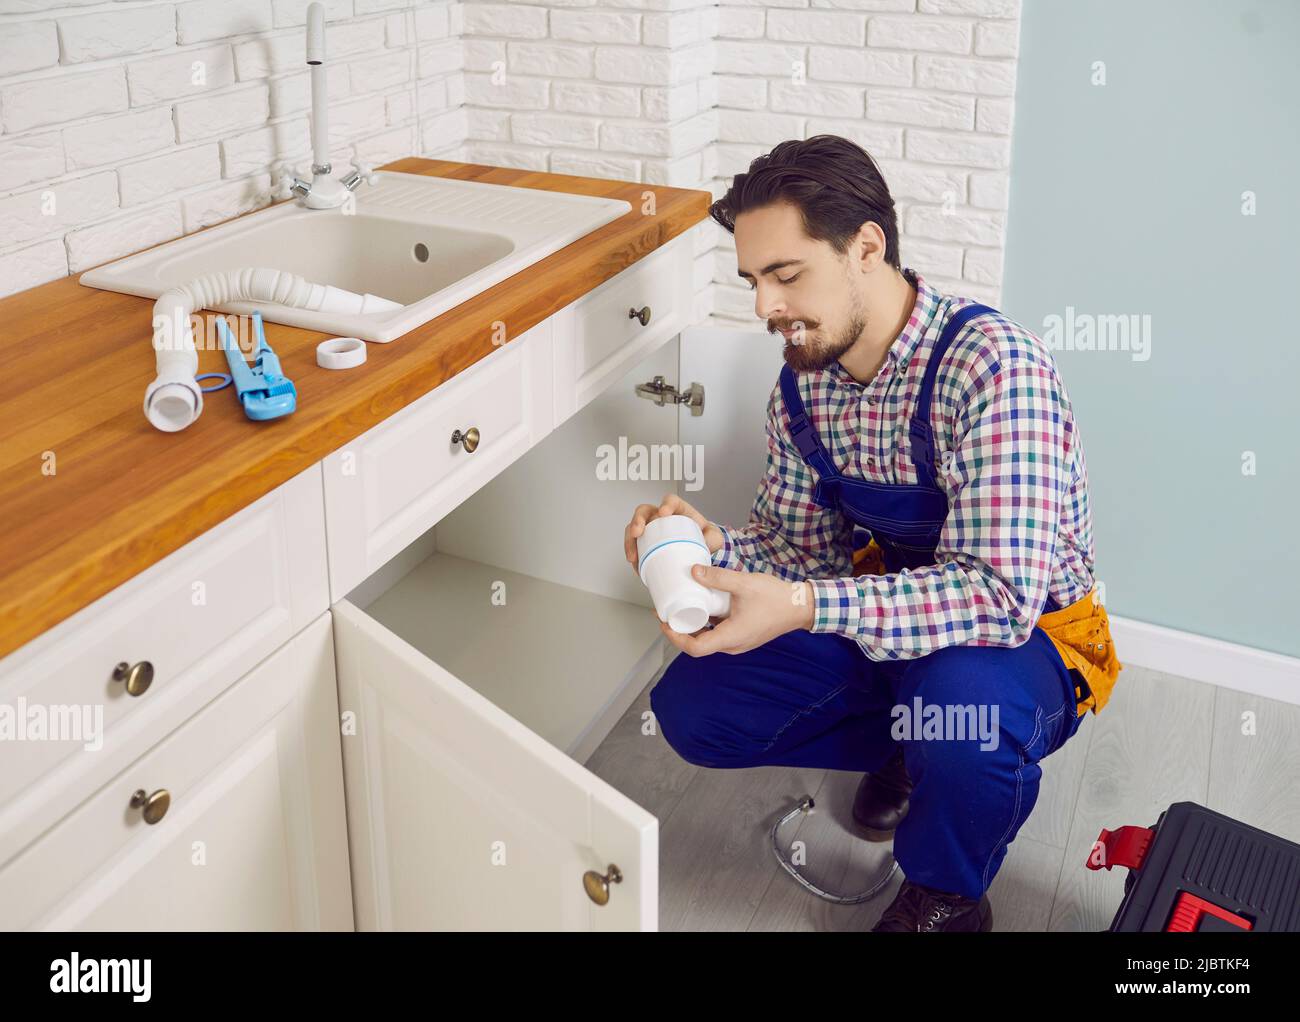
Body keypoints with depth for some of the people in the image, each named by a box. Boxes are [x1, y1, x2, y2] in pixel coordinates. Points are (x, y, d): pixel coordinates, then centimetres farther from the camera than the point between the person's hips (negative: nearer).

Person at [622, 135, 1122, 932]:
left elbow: (1002, 595, -34)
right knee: (690, 707, -6)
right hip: (883, 616, 6)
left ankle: (945, 898, -6)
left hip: (1026, 636, -6)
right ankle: (915, 746, 14)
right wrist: (716, 548, -21)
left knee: (961, 700, -40)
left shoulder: (993, 367, -28)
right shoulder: (804, 382, -5)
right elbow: (798, 541, 2)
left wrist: (802, 607, -43)